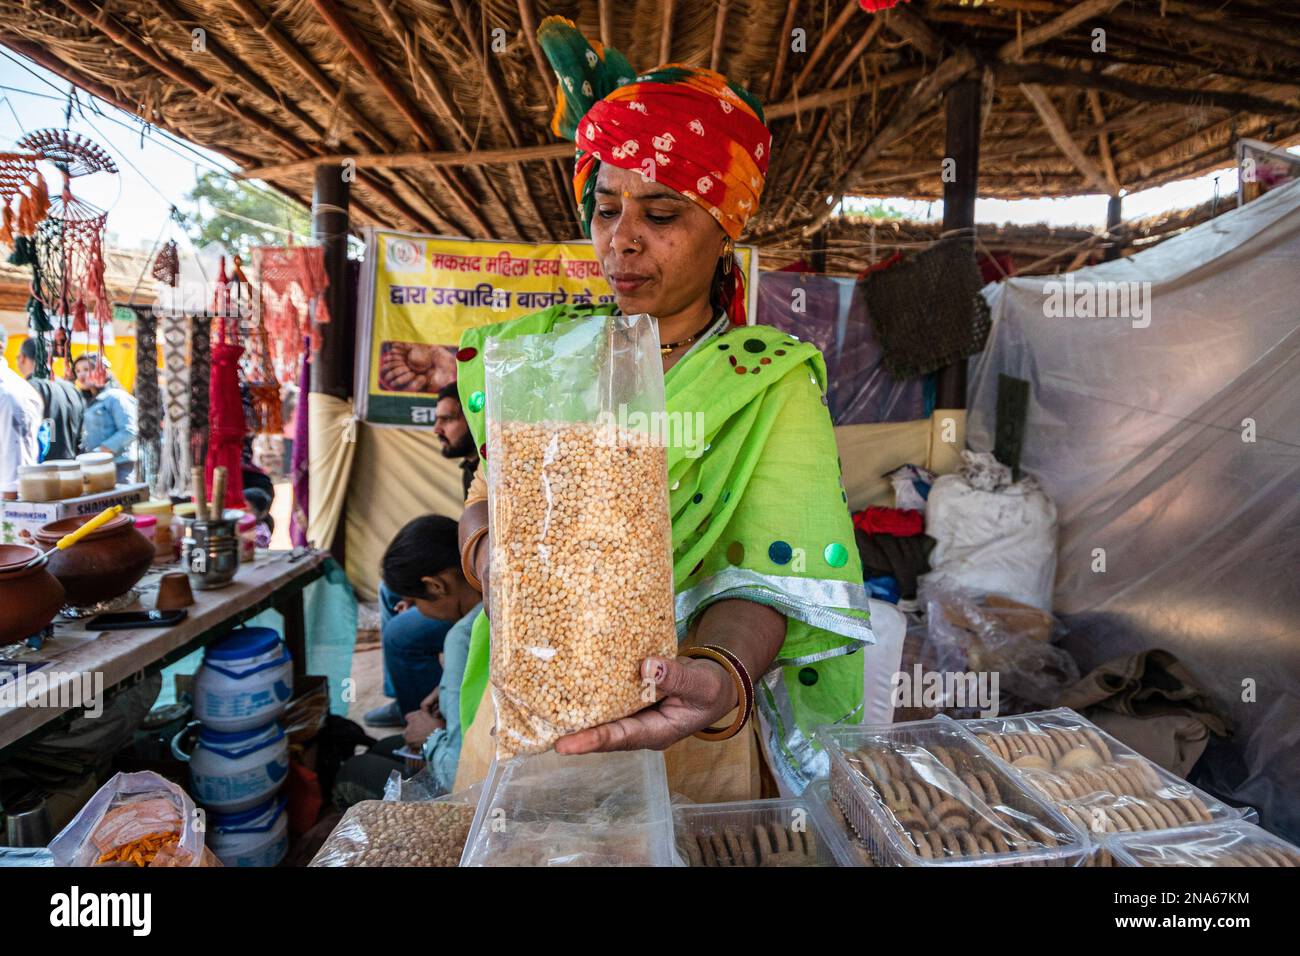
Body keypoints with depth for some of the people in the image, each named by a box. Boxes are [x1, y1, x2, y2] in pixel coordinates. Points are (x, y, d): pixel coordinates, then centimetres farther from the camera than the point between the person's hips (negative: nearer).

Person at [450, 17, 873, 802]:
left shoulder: (771, 385, -11)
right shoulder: (542, 351, 1)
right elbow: (486, 498, 3)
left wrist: (720, 676, -42)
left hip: (685, 739, -3)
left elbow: (768, 579, -21)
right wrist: (488, 552, -21)